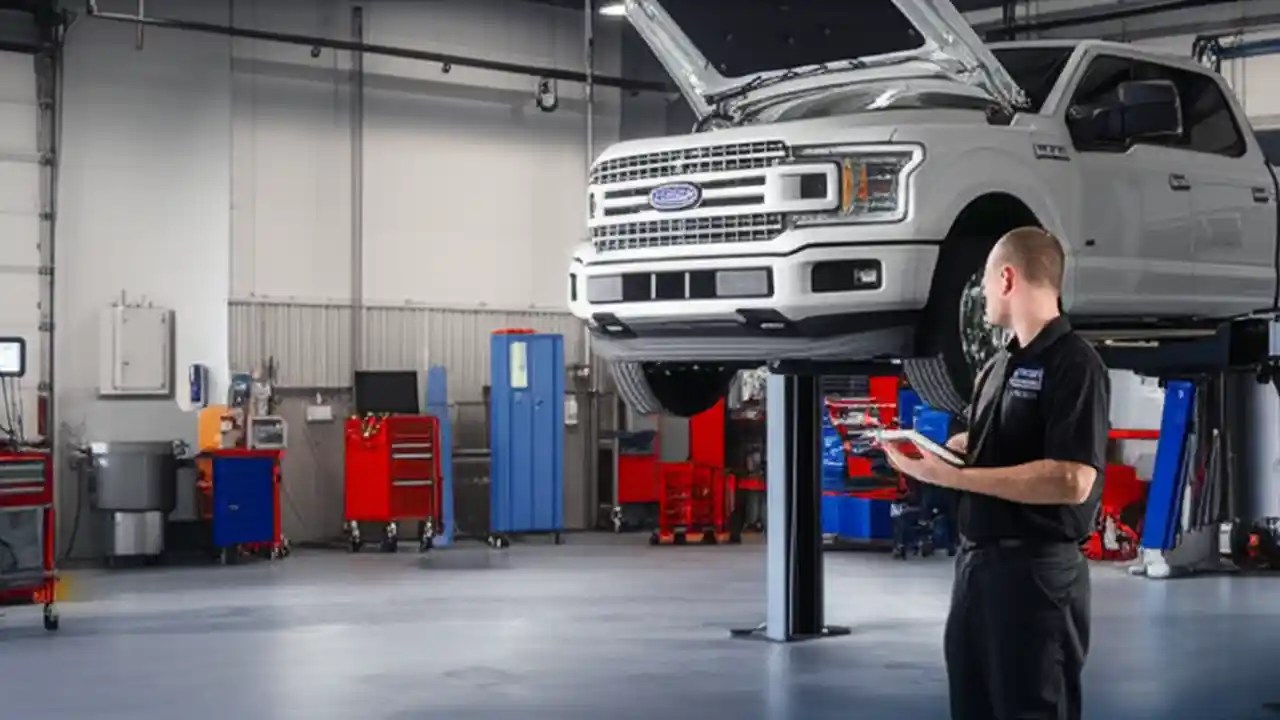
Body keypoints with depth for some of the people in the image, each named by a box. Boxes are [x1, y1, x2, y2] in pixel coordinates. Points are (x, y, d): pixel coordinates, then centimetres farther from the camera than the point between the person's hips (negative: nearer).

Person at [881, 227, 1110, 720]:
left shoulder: (1073, 364, -13)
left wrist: (952, 477, -22)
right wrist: (934, 450, 4)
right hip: (976, 562, 9)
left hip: (1036, 571, -9)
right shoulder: (998, 366, 15)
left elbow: (1072, 481, -23)